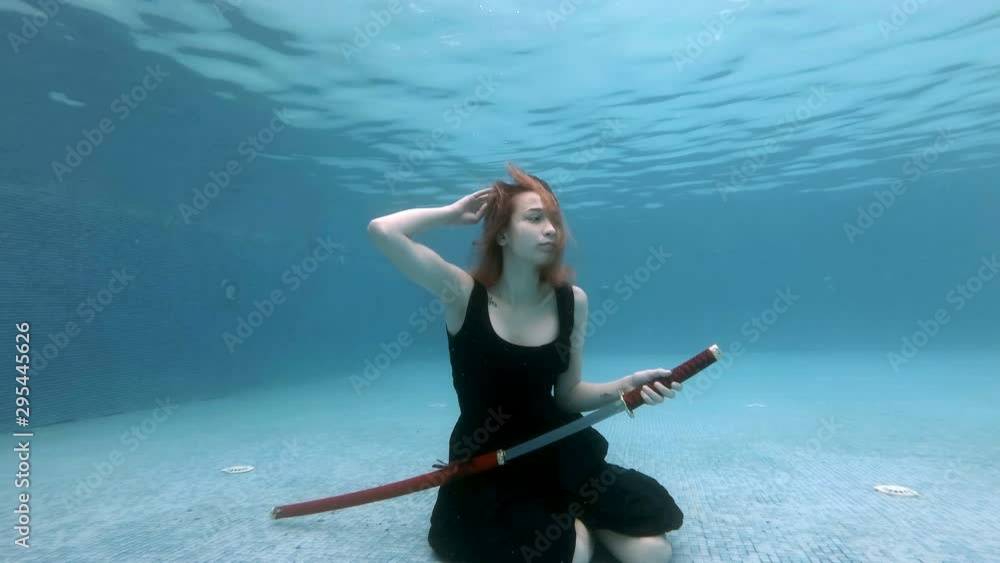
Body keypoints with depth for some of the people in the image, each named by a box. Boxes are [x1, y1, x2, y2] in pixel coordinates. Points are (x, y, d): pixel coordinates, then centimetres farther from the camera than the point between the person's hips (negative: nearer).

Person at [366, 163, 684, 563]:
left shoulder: (571, 300, -4)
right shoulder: (464, 294, -13)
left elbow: (567, 394, 2)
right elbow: (382, 231, -22)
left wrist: (626, 386, -15)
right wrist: (453, 213, -10)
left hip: (557, 454, 3)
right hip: (484, 464, -2)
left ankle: (572, 517, 17)